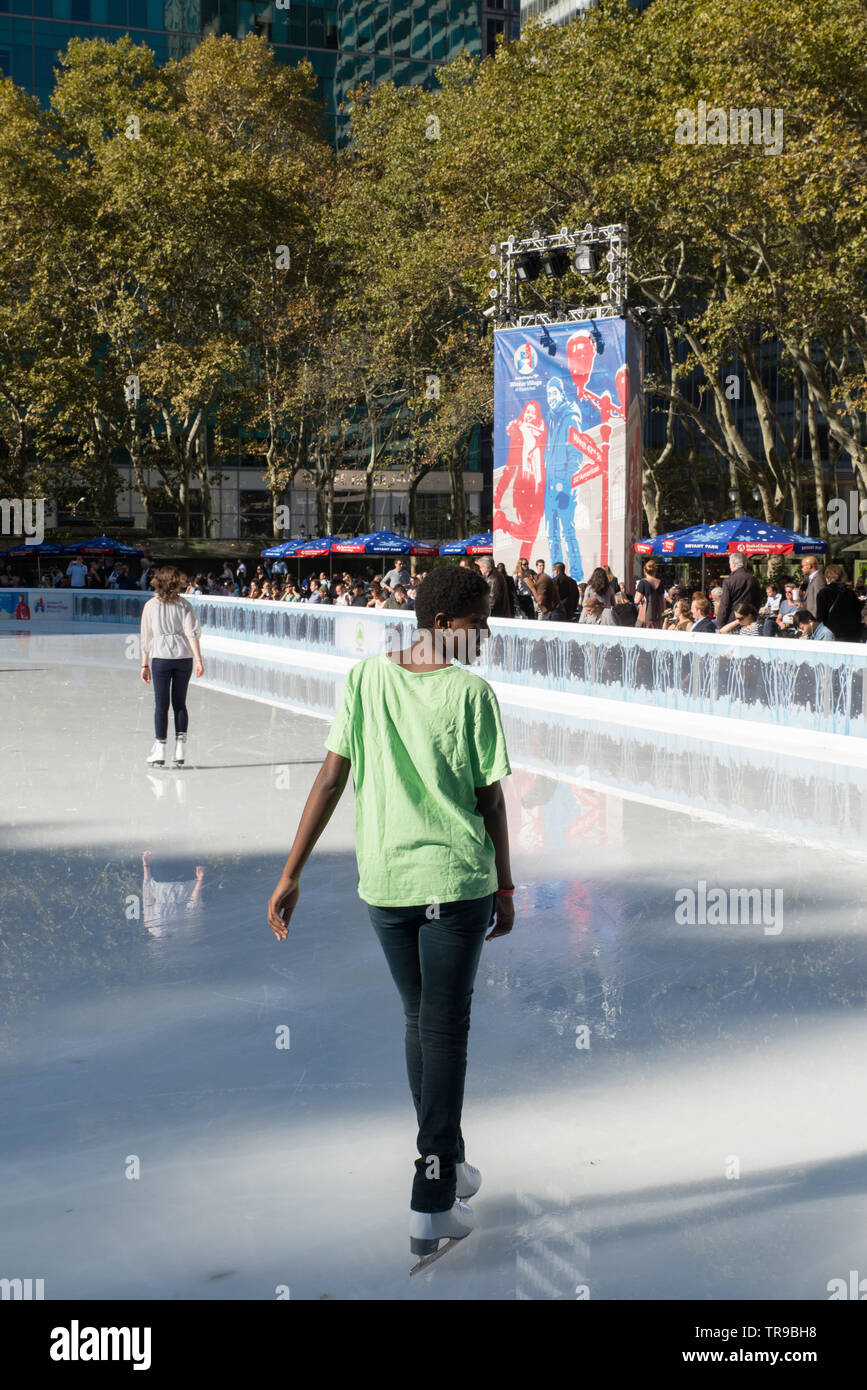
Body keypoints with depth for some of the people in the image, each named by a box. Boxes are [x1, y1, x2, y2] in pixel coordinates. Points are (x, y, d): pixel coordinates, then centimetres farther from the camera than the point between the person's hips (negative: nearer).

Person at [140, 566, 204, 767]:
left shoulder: (150, 605, 3)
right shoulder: (184, 605, 3)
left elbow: (146, 637, 3)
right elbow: (192, 633, -5)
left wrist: (145, 665, 7)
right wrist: (199, 660, -7)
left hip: (160, 656, -1)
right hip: (184, 656, 1)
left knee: (161, 704, 3)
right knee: (180, 703, 10)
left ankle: (160, 750, 2)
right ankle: (180, 748, 5)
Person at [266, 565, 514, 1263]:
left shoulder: (367, 678, -1)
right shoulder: (472, 693, -9)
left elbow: (331, 778, -3)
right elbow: (491, 800, -4)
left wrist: (291, 875, 1)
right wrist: (505, 887, 7)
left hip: (383, 880, 4)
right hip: (457, 879, -4)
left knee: (420, 1022, 20)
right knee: (445, 1031, 2)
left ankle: (447, 1165, 36)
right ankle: (432, 1205, 2)